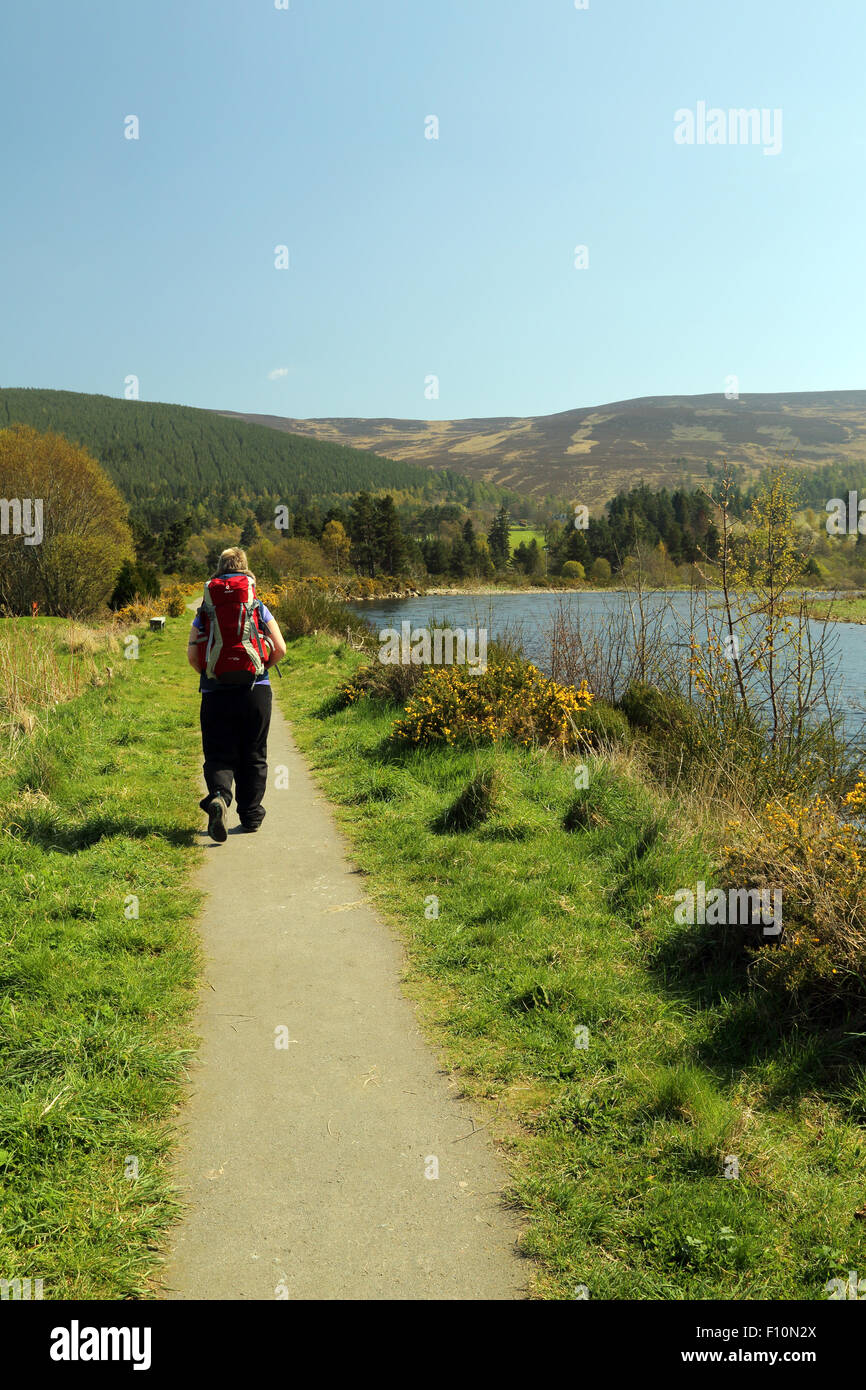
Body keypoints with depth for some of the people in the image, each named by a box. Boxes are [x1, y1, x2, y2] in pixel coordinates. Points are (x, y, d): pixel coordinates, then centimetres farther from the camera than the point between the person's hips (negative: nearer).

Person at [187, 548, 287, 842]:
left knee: (219, 755, 4)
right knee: (253, 757, 12)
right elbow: (280, 649, -1)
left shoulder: (205, 612, 3)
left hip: (216, 694, 0)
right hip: (256, 691, 0)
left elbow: (192, 655, -3)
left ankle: (219, 796, -25)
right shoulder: (259, 609, 3)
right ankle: (251, 817, 17)